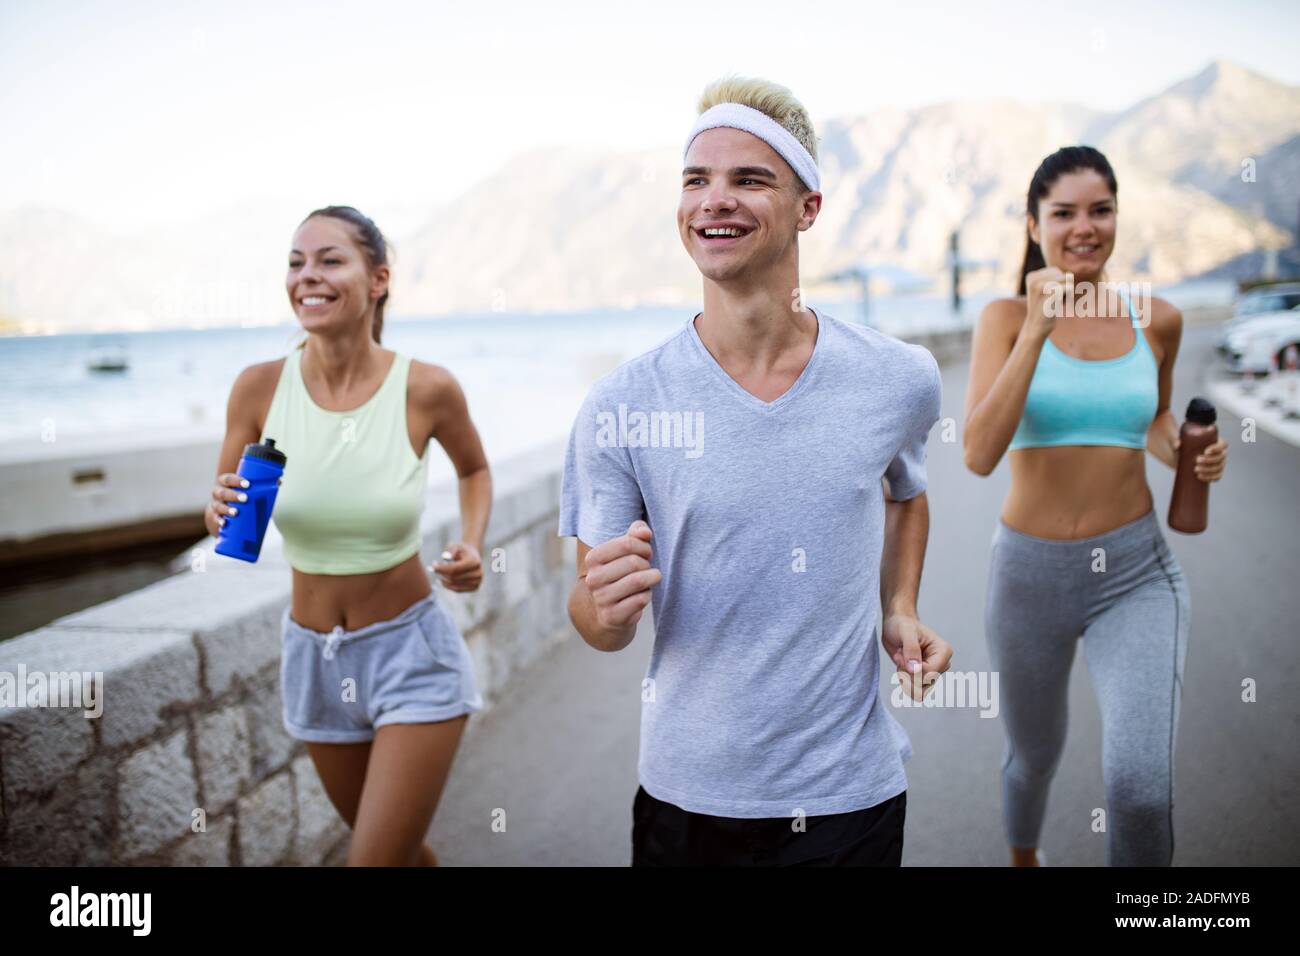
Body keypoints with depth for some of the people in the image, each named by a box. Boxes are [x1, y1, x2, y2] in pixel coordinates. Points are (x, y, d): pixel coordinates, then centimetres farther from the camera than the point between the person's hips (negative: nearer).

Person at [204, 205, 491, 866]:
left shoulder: (426, 388, -15)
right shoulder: (260, 387, -10)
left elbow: (474, 468, 7)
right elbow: (222, 513, 2)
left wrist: (471, 546, -10)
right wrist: (223, 513, -20)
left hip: (411, 651, -3)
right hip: (312, 656, 3)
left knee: (375, 861, -4)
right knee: (398, 849, 22)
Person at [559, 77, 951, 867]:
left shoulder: (900, 380, -6)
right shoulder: (621, 407, -12)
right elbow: (599, 627, -6)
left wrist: (900, 613, 3)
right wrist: (606, 607, -27)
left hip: (852, 792, 1)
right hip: (689, 796, 0)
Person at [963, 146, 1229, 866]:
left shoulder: (1158, 320, 1)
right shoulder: (1006, 317, -7)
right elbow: (979, 455, -20)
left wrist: (1185, 455, -2)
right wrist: (1037, 329, -23)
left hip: (1137, 571, 1)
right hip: (1030, 571, 0)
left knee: (1141, 787, -20)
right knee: (1035, 755, 22)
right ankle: (1023, 855, 57)